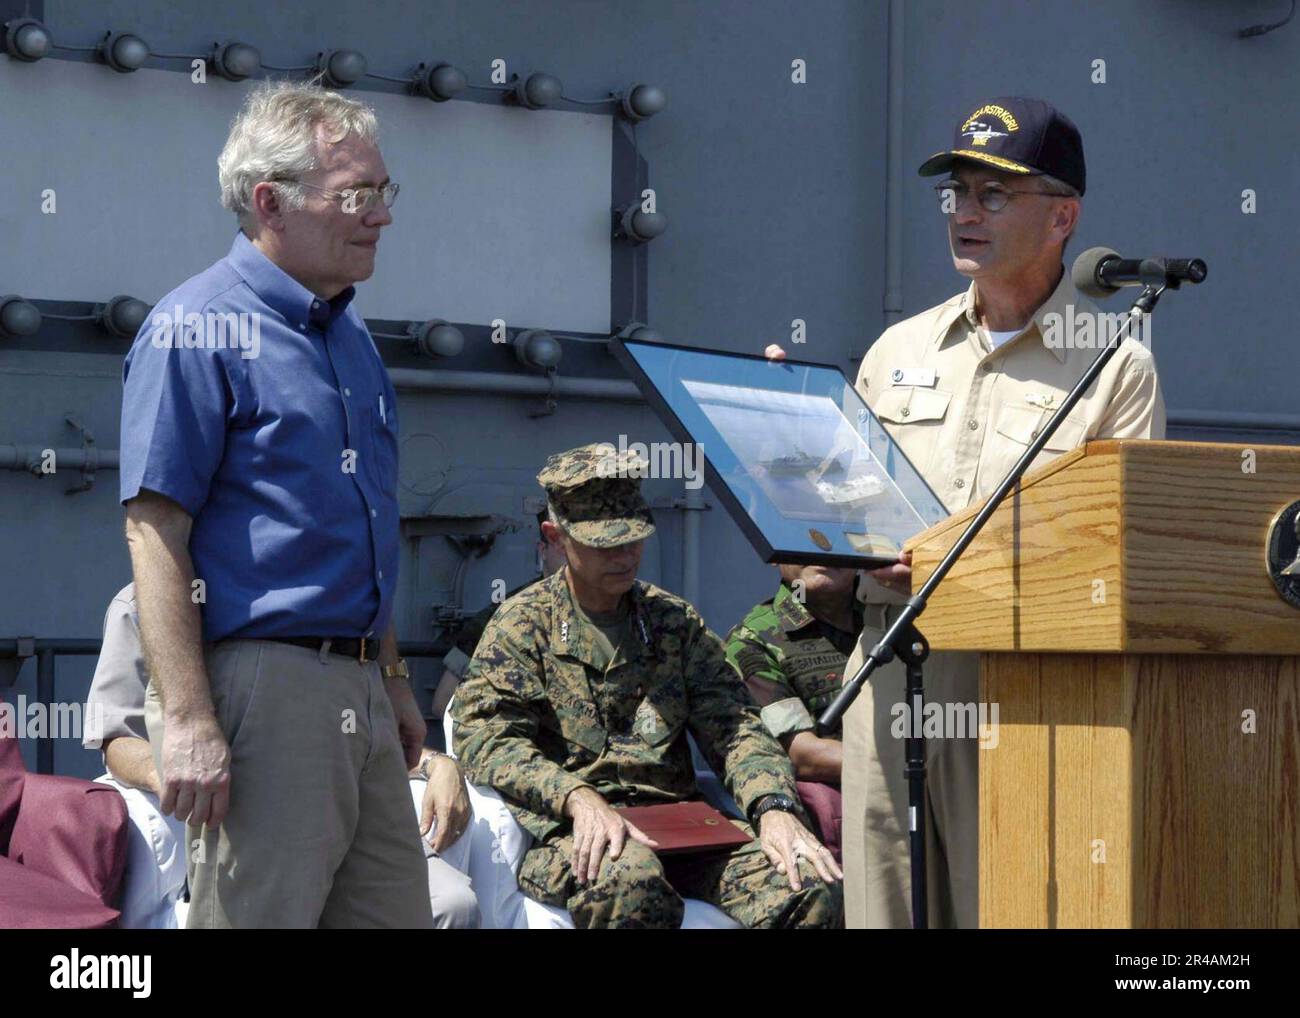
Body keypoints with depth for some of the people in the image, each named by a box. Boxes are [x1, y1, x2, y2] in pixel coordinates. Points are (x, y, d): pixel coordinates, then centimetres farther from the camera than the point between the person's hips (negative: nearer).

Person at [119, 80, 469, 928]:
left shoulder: (351, 335, 18)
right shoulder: (197, 329, -8)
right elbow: (155, 532, -14)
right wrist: (187, 720, -21)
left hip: (359, 692, 9)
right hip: (259, 685, -9)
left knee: (397, 914, 10)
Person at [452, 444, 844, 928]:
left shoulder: (676, 621, 21)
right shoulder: (523, 625, 9)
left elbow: (733, 726, 12)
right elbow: (488, 739, -3)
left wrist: (773, 807, -10)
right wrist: (577, 797, -22)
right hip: (570, 831, -3)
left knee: (811, 887, -25)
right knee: (629, 883, -41)